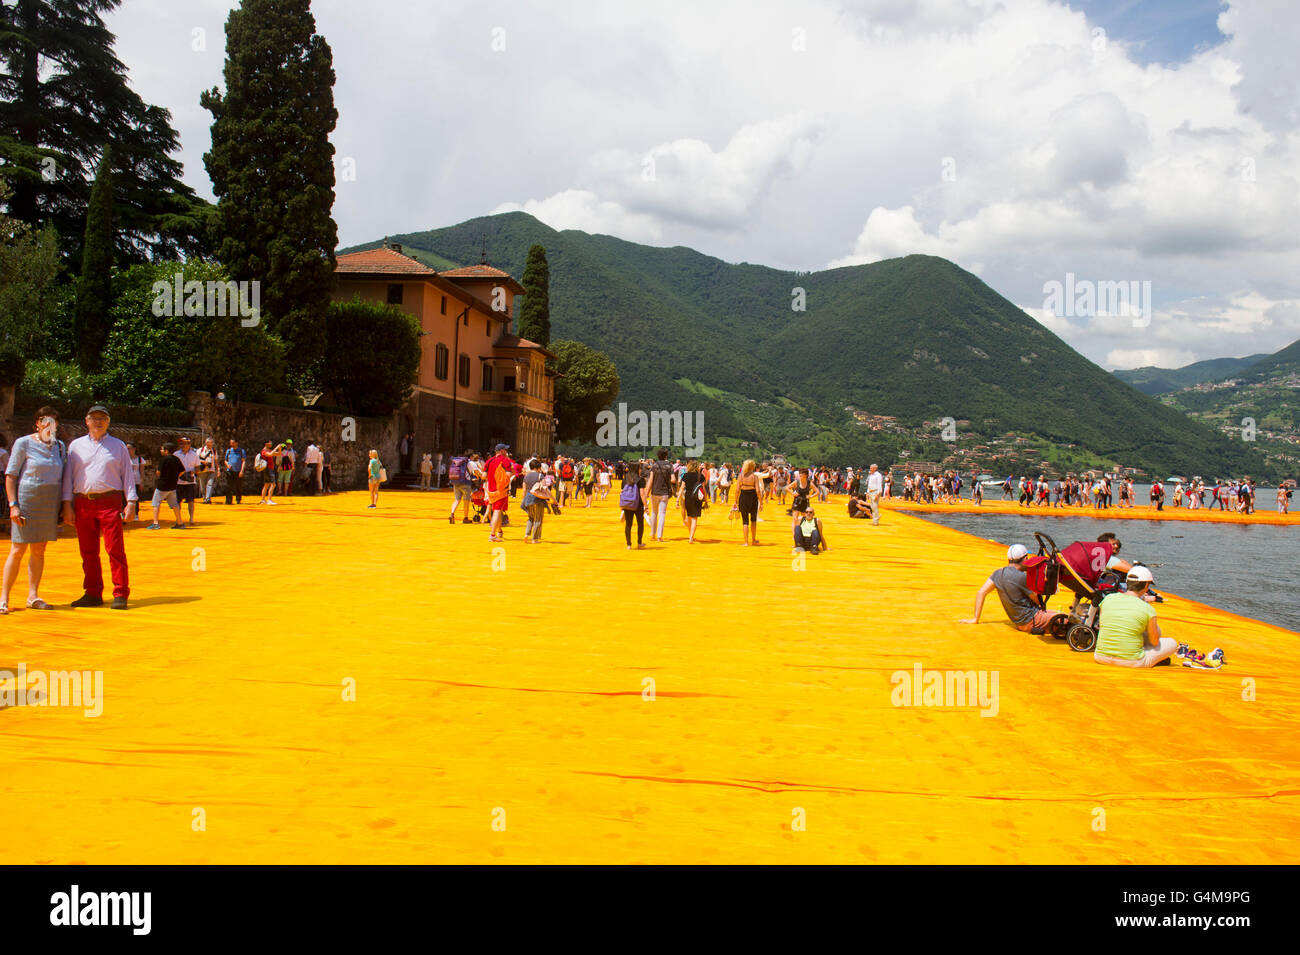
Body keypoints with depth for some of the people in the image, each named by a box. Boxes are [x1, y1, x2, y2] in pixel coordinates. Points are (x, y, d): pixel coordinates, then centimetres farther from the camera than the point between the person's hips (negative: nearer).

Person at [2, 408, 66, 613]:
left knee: (39, 550, 7)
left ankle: (33, 596, 13)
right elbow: (10, 475, -4)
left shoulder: (60, 446, 11)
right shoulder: (23, 443, -3)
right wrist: (13, 504, -12)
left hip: (51, 502, 4)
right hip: (27, 498, -4)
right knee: (18, 550, -4)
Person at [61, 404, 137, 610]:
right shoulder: (76, 446, 14)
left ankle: (120, 594, -6)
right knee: (88, 551, 6)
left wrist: (131, 501, 0)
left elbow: (127, 475, 10)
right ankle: (93, 594, 15)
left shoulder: (118, 446, 11)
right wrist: (67, 504, 4)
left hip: (109, 502, -2)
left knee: (115, 548, -9)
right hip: (82, 503, 3)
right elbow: (68, 476, 12)